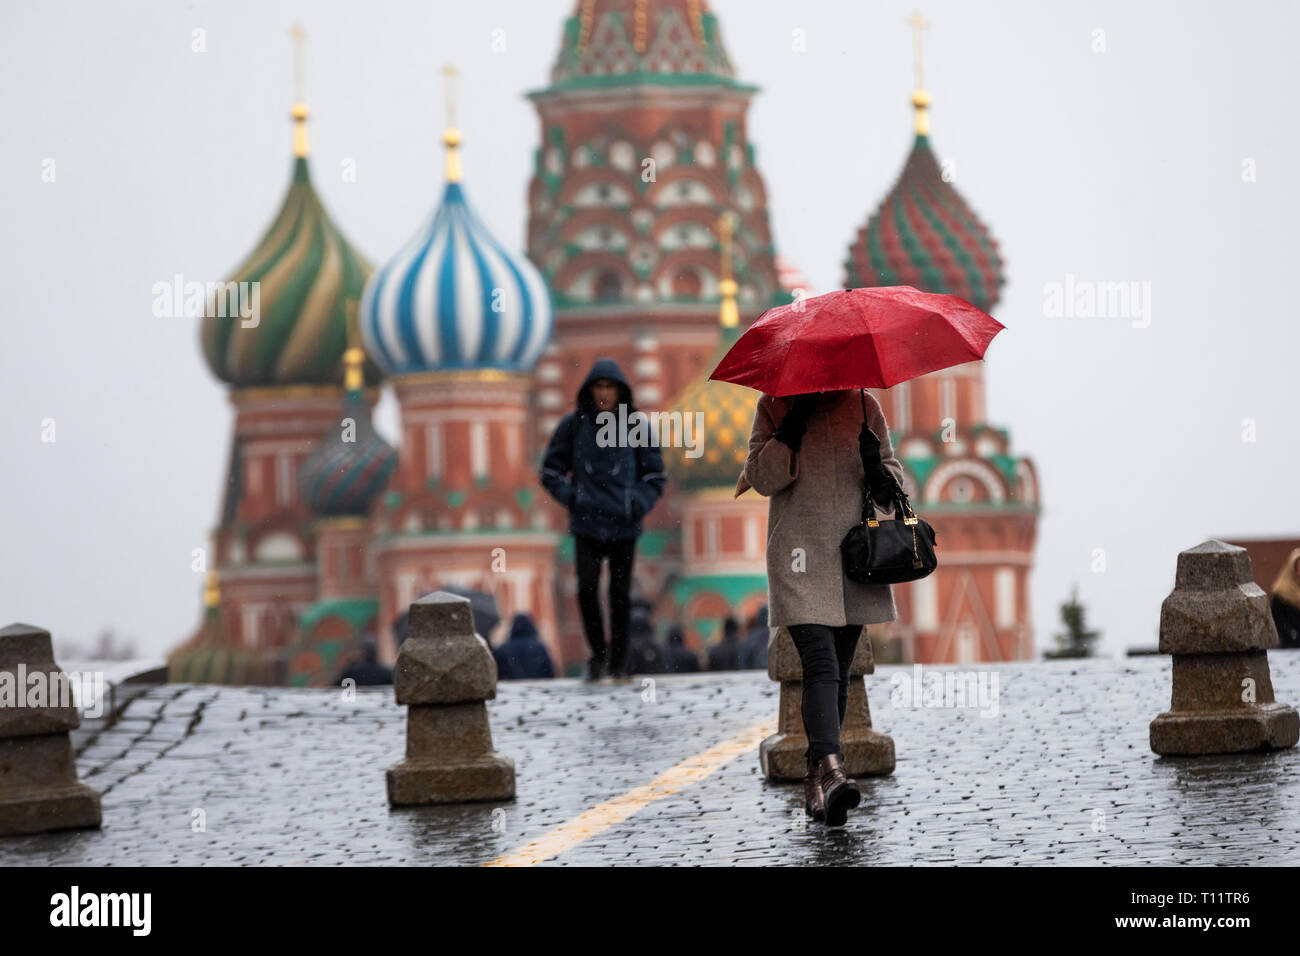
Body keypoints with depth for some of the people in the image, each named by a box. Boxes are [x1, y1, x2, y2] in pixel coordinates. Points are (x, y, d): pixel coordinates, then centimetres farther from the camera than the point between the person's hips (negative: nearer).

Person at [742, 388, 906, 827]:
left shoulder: (865, 406, 10)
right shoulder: (774, 407, 3)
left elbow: (893, 481, 14)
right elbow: (762, 478, -5)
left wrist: (879, 472, -10)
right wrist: (793, 427, -15)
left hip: (854, 556, 4)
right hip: (799, 558, -4)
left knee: (838, 673, 8)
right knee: (820, 664, -19)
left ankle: (814, 777, 18)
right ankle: (831, 772, -31)